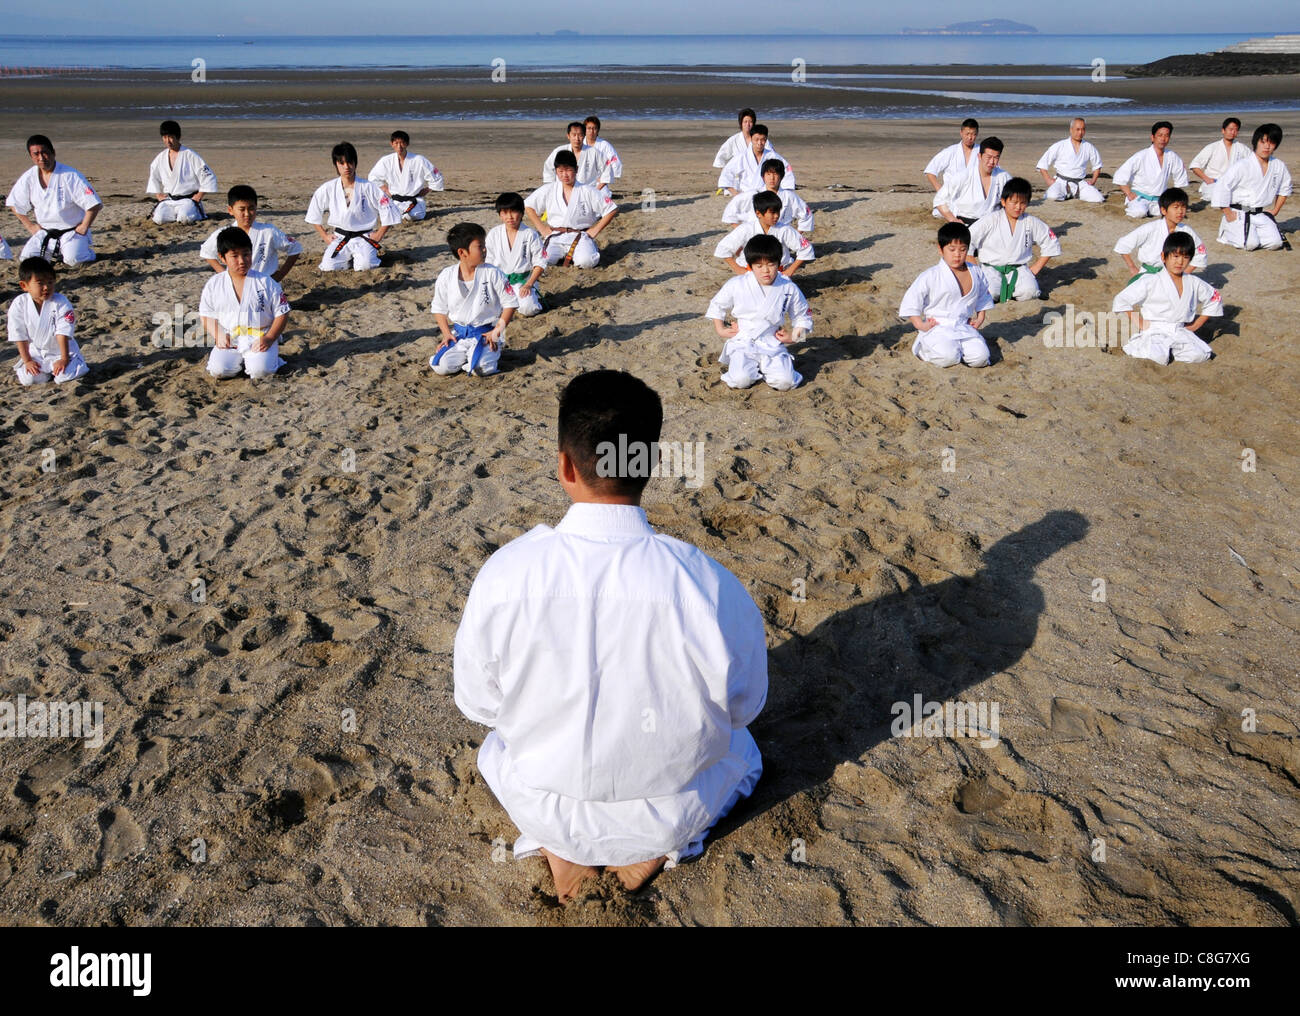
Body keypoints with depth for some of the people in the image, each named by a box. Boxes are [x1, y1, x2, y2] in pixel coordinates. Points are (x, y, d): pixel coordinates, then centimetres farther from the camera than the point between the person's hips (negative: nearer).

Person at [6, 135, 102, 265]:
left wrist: (84, 227, -13)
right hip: (44, 232, 5)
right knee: (27, 258, -13)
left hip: (72, 231, -5)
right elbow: (15, 204, 16)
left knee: (73, 259, -30)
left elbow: (93, 204, -16)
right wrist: (30, 226, 8)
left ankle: (85, 248, 7)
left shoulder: (70, 175, -15)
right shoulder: (28, 178, 0)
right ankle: (56, 252, 16)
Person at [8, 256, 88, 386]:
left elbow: (63, 333, -17)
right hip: (35, 352, 3)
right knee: (27, 379, -16)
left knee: (65, 376, -25)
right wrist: (27, 361, -6)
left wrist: (64, 359, -18)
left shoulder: (60, 302, -17)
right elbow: (19, 335, -5)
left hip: (61, 350, -2)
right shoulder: (19, 305, -11)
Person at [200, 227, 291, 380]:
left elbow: (282, 313, 0)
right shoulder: (214, 285, 5)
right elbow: (206, 314, 13)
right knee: (218, 370, -23)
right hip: (229, 341, 2)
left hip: (260, 339, -2)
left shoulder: (266, 283, -2)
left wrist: (269, 338, -13)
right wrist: (217, 334, -7)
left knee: (260, 370, -29)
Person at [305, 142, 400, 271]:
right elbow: (314, 215, 13)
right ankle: (348, 259, 10)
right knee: (328, 267, -23)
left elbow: (388, 211, -1)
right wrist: (325, 237, 7)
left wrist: (378, 235, -3)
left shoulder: (368, 188, -5)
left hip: (363, 237, -2)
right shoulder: (327, 189, 0)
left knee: (365, 265, -30)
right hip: (339, 238, 2)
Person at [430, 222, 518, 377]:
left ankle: (492, 353, 8)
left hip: (485, 333, -2)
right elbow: (439, 308, 10)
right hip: (459, 334, 2)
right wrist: (447, 334, -1)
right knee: (441, 367, -18)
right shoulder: (446, 276, -2)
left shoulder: (492, 274, -8)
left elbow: (510, 303, -3)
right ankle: (465, 355, 12)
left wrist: (496, 332, -10)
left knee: (481, 368, -28)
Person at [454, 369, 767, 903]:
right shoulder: (712, 588, -28)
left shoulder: (505, 575, -25)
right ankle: (649, 851, 11)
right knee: (739, 749, 34)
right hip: (670, 816, 0)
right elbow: (743, 705, -9)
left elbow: (477, 701, -8)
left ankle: (561, 849, 11)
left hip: (545, 811, 1)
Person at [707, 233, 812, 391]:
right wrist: (720, 329, 5)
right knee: (740, 380, -27)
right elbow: (717, 305, 13)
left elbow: (802, 316, 14)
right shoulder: (736, 285, -5)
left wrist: (793, 336, 2)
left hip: (772, 345, 1)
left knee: (785, 382, -21)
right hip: (743, 343, -1)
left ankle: (763, 367, 12)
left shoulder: (788, 289, -1)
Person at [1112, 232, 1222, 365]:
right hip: (1153, 331, -4)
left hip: (1180, 332, 4)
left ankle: (1169, 349, 3)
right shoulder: (1151, 282, -6)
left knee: (1200, 355, -21)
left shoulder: (1194, 283, 8)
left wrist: (1195, 325, 16)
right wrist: (1140, 324, -7)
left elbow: (1215, 299, 25)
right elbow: (1122, 300, -8)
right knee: (1159, 357, -33)